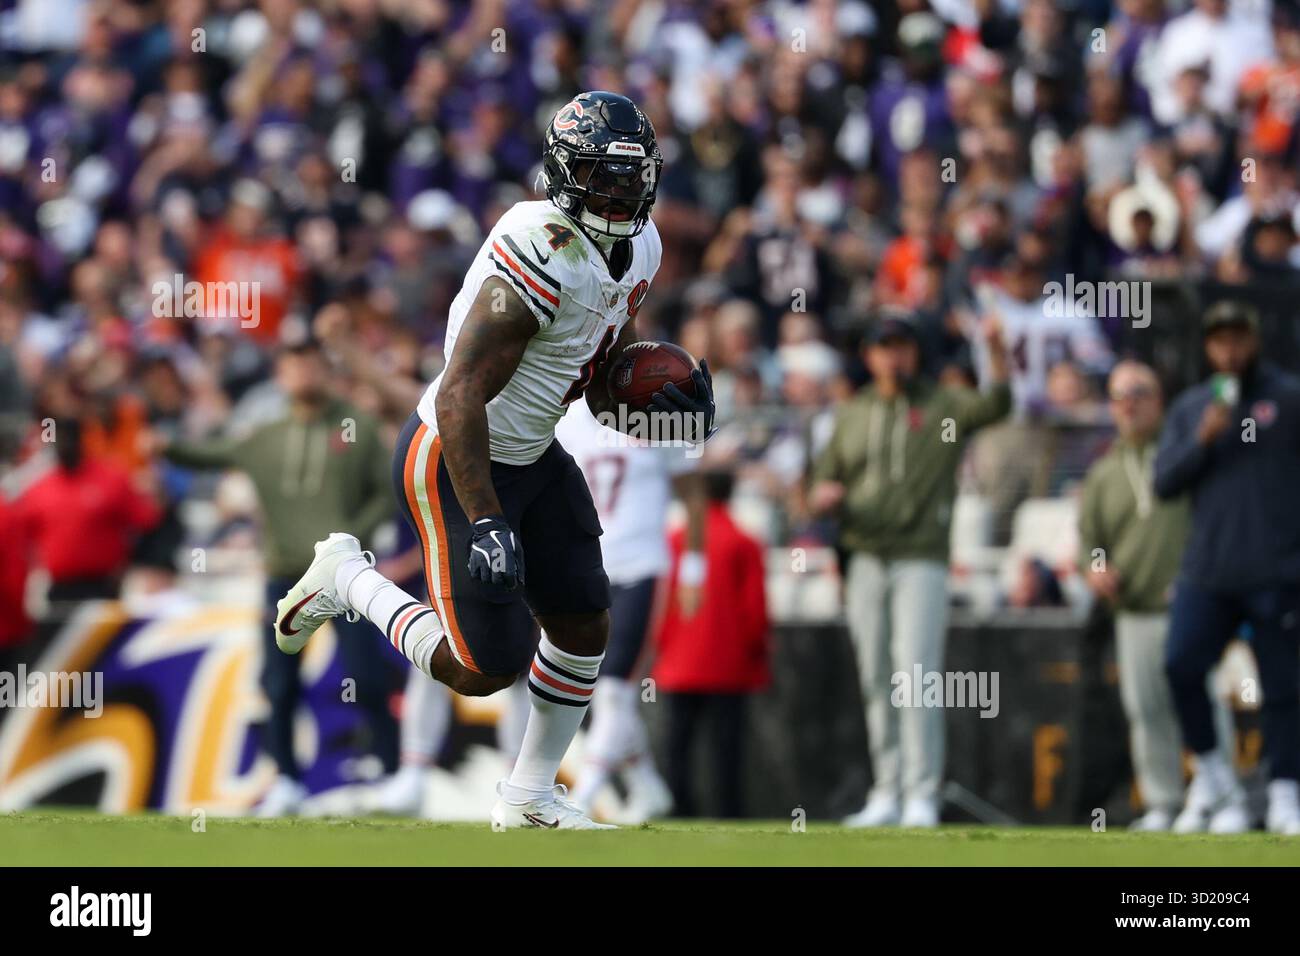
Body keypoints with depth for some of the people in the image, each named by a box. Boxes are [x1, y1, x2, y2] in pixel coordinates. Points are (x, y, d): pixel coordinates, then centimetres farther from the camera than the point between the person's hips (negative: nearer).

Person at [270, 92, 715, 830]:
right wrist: (483, 523, -31)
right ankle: (345, 577, 17)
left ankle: (530, 796, 27)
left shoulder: (638, 250, 0)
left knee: (585, 626, 9)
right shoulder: (542, 256, -29)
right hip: (455, 461, -9)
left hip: (532, 457, 9)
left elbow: (603, 382, 13)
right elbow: (460, 397, -30)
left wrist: (665, 402, -9)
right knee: (488, 669, -6)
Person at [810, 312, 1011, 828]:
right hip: (865, 562, 5)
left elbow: (995, 405, -16)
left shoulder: (943, 406, 3)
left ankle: (922, 795, -14)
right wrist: (823, 495, -5)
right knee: (876, 681, 6)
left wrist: (996, 352, -33)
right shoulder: (853, 415, 16)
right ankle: (886, 793, 11)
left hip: (922, 558, -5)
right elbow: (823, 484, 19)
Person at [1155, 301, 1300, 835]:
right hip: (1207, 569, 3)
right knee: (1182, 665, -11)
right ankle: (1213, 776, 5)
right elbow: (1165, 483, 8)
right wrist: (1203, 440, -7)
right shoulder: (1190, 407, 15)